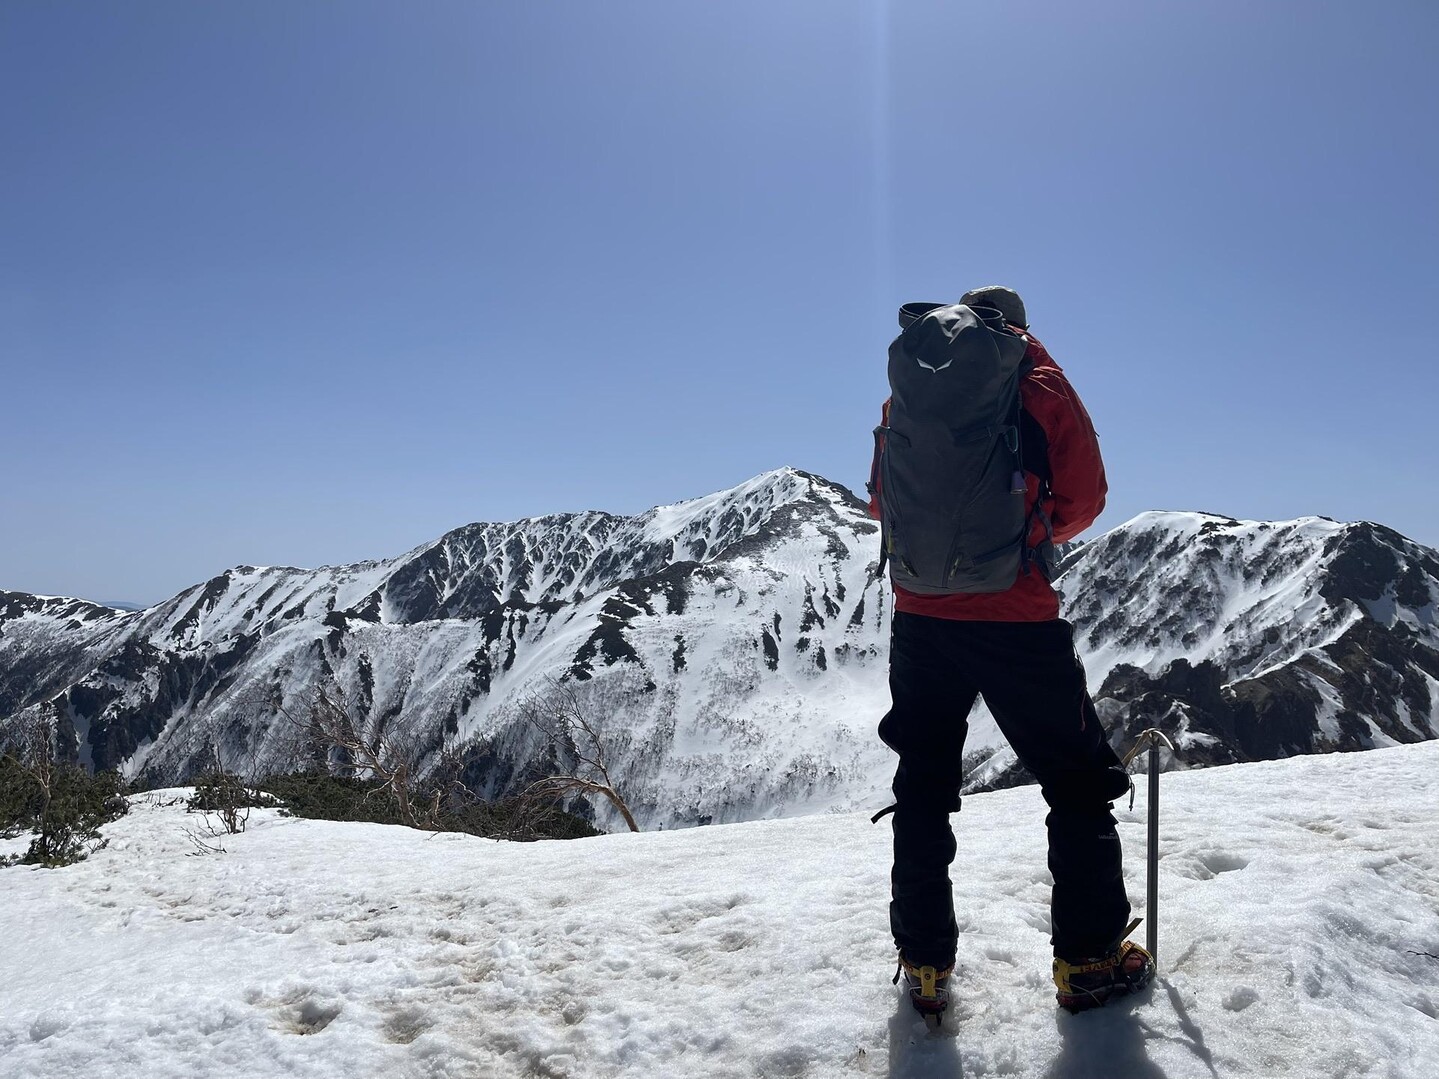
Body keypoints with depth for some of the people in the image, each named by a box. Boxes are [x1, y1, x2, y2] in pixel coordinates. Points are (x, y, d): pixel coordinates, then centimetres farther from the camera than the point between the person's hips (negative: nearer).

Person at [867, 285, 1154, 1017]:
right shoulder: (1041, 385, -2)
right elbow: (1084, 499, 2)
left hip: (920, 615, 3)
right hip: (1018, 619, -3)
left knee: (923, 786, 15)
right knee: (1077, 780, 13)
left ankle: (924, 964, 20)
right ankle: (1088, 960, 18)